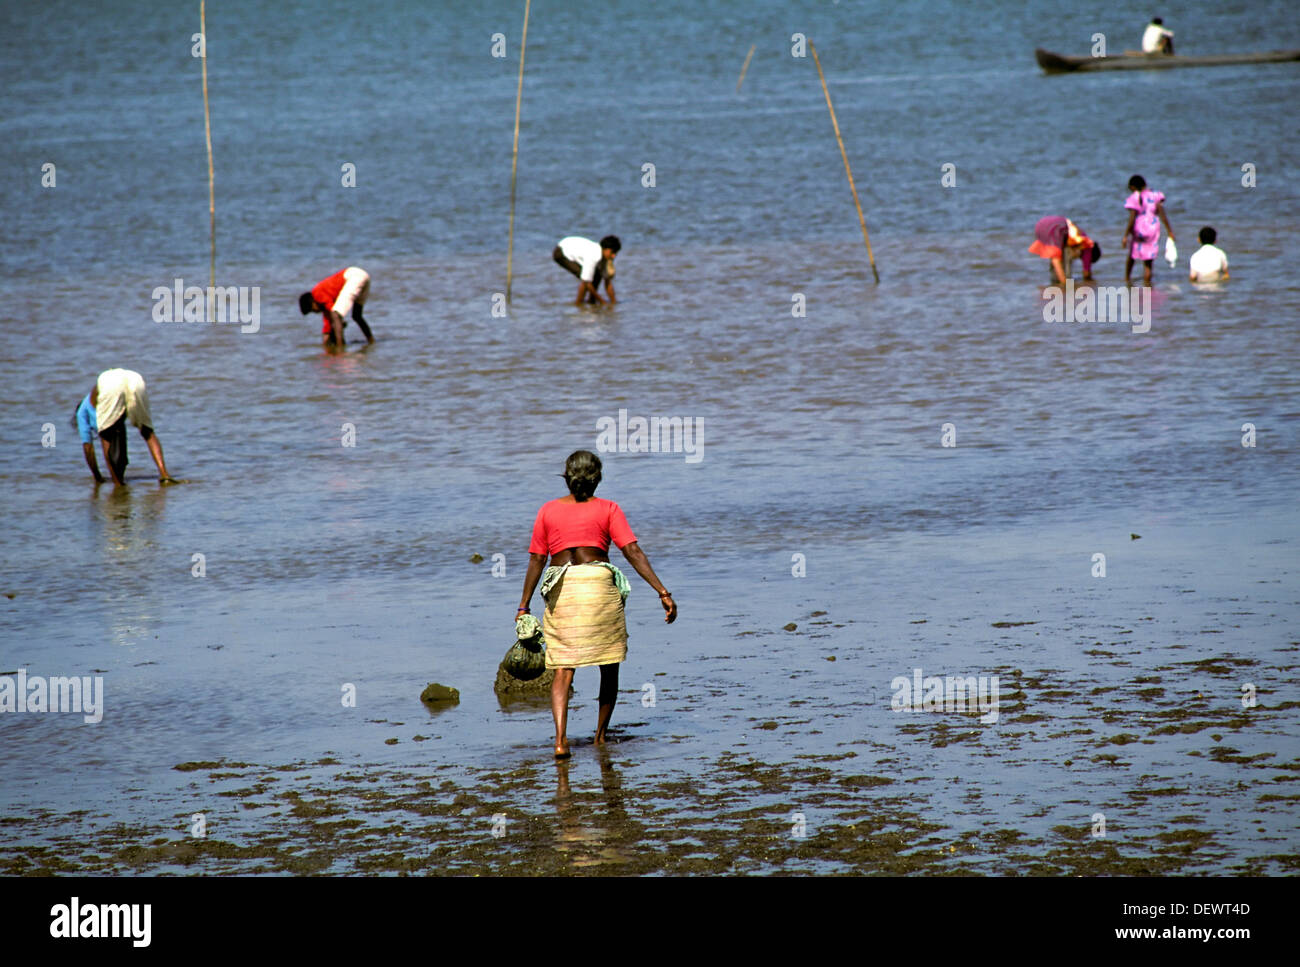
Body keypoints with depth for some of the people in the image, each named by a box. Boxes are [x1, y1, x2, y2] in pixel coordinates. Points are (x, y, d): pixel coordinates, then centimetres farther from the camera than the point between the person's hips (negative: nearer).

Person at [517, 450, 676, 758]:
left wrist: (524, 605, 12)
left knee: (563, 669, 1)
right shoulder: (608, 510, 2)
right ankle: (601, 735, 22)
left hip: (560, 592, 1)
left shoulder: (548, 511, 7)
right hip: (600, 586, -1)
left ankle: (560, 739, -18)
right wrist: (663, 593, -5)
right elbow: (634, 553, -5)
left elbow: (536, 561, 6)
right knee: (609, 666, 16)